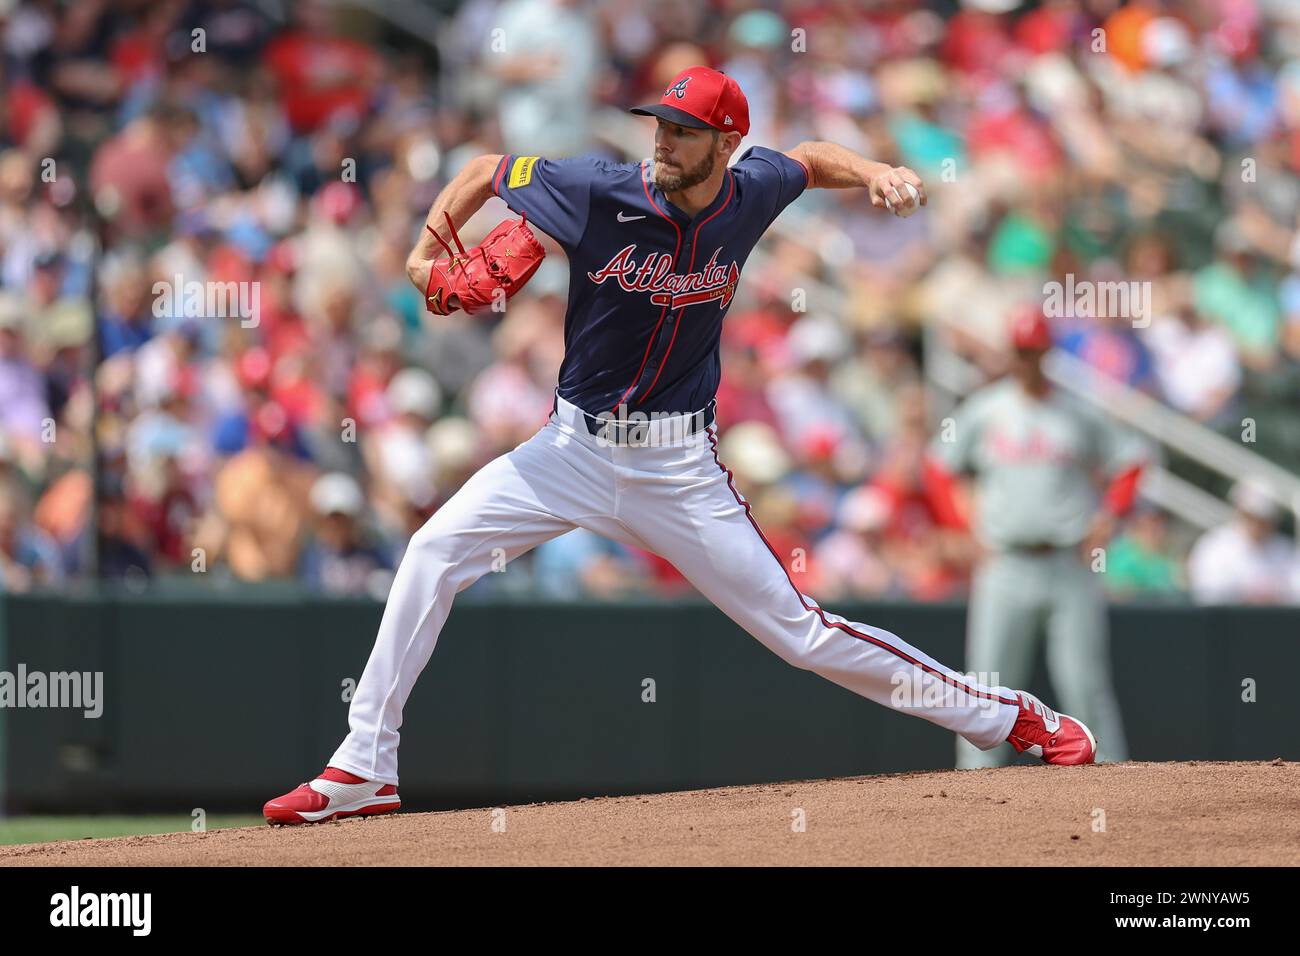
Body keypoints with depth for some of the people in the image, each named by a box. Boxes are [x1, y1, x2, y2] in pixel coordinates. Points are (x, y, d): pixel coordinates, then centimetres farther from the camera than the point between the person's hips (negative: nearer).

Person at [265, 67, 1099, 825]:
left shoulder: (748, 196, -6)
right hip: (575, 449, 1)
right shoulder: (601, 195, -12)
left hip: (680, 469, -1)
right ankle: (364, 769, -9)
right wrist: (428, 248, -11)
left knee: (800, 631, -3)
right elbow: (488, 171, 3)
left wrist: (876, 174, 0)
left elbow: (808, 161, 18)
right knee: (436, 551, -15)